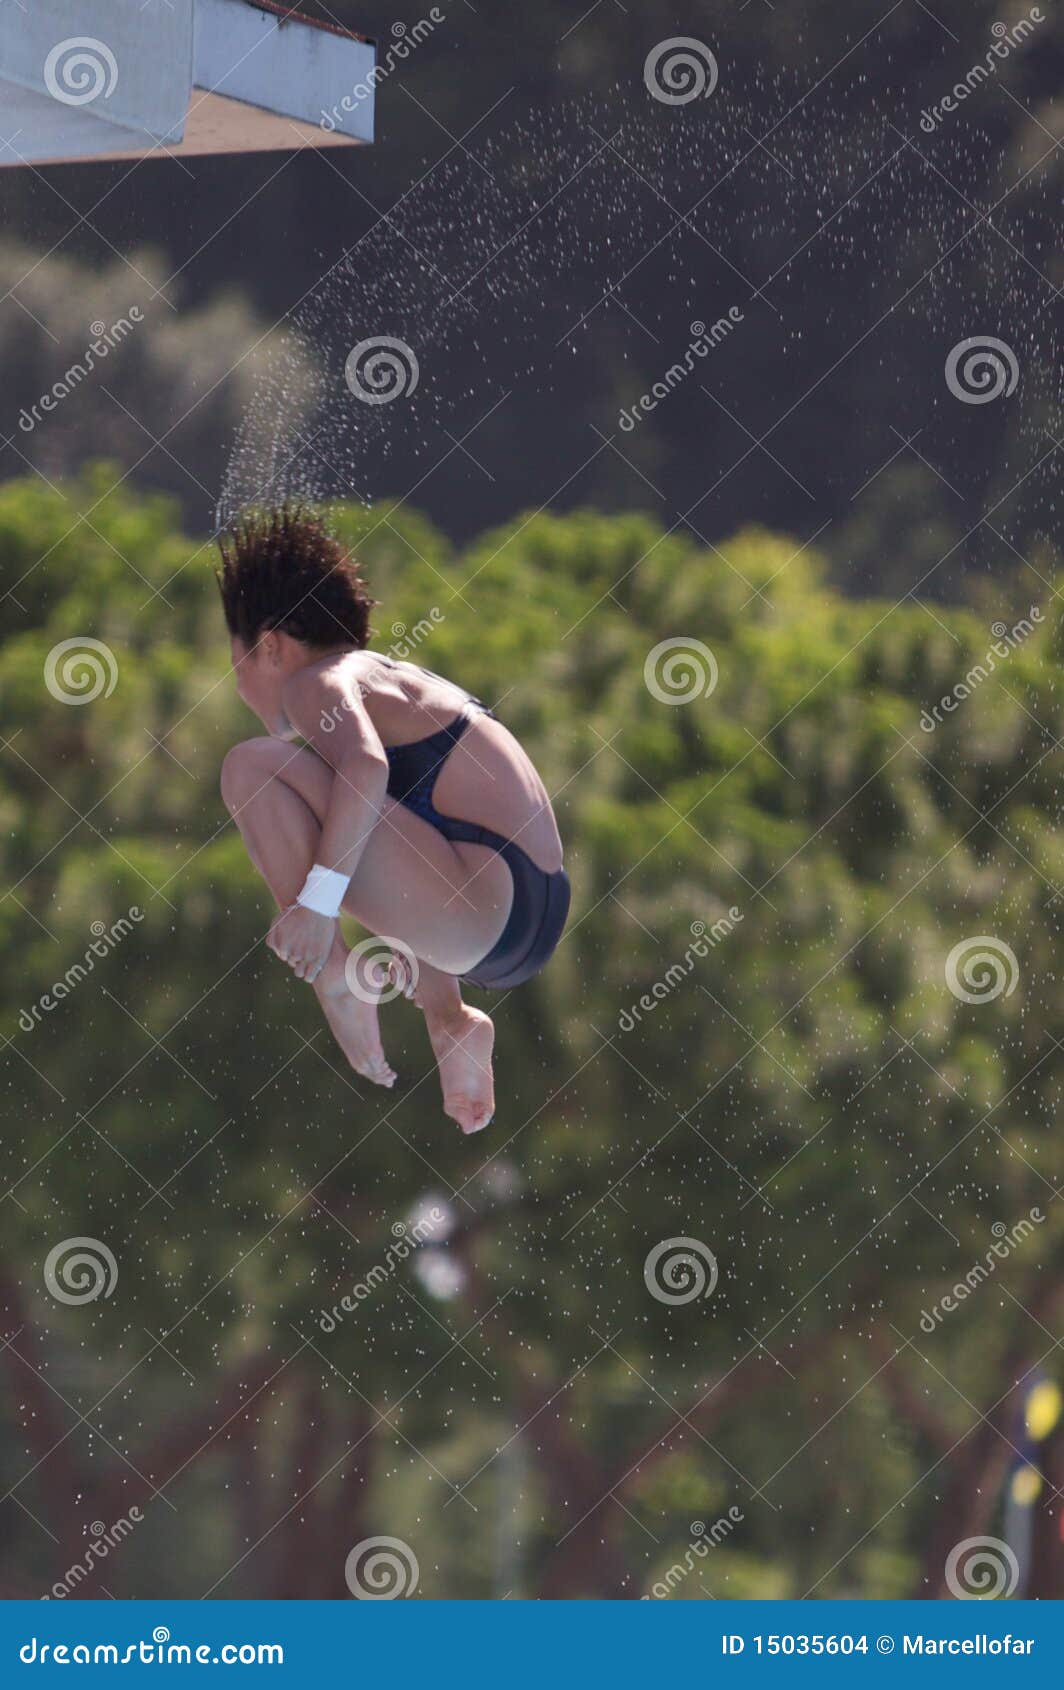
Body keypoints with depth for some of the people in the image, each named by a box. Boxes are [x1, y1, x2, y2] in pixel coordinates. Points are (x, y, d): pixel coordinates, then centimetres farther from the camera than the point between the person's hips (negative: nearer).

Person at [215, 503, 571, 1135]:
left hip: (479, 908, -9)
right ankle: (451, 1022, 21)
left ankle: (333, 979, -13)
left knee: (252, 768, -13)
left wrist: (317, 901, -26)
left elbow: (365, 767, -24)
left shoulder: (317, 682, -2)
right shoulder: (391, 677, 27)